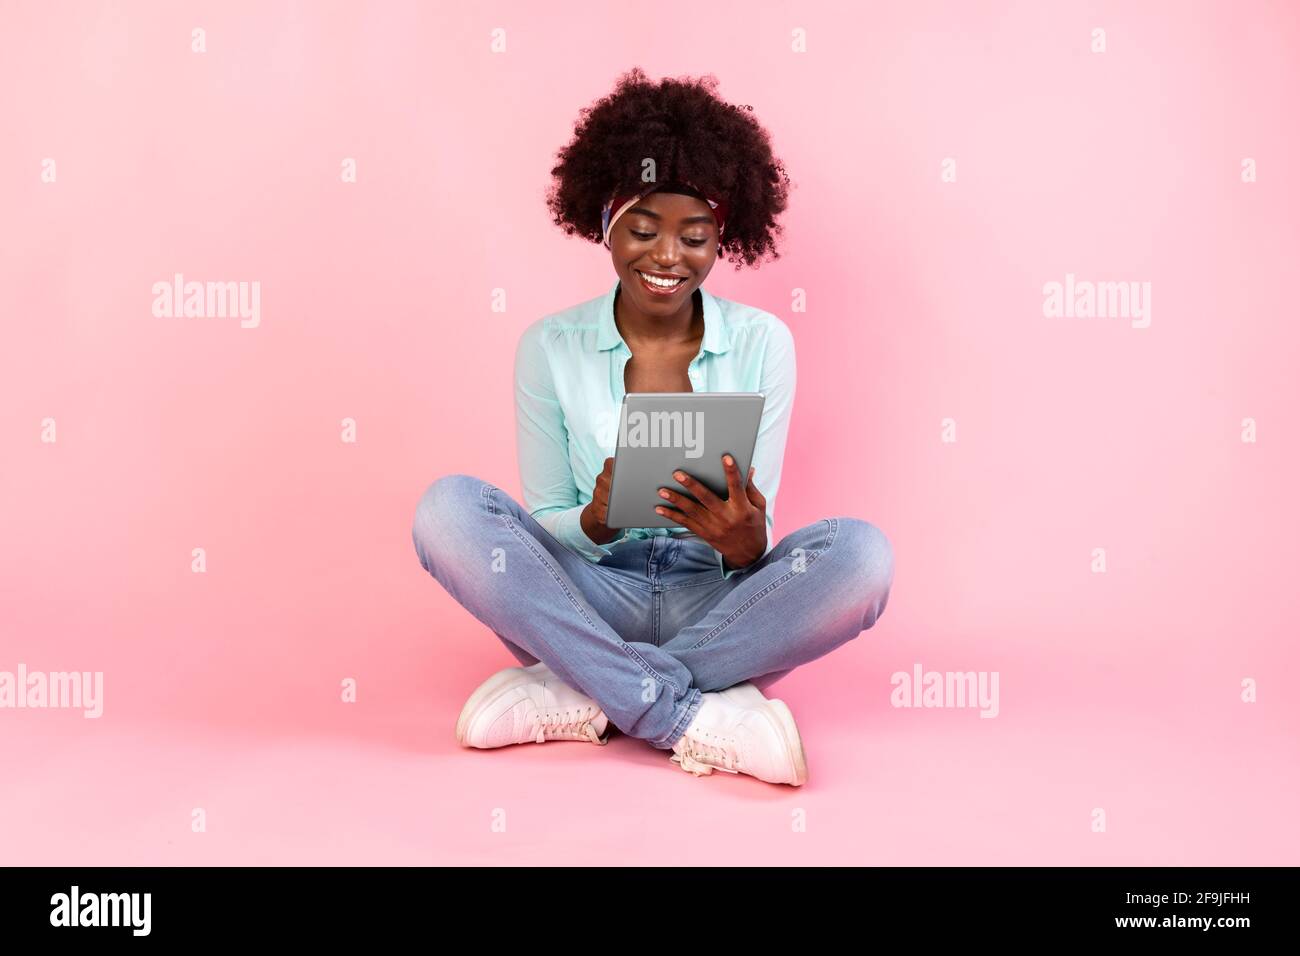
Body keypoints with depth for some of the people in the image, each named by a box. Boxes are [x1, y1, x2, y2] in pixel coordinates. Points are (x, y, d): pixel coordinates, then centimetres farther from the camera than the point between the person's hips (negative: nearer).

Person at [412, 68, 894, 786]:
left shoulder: (762, 344, -1)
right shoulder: (550, 347, -1)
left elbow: (755, 536, -2)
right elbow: (544, 523, -2)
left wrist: (745, 543, -27)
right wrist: (596, 523, -25)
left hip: (716, 605, 0)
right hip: (590, 598, 0)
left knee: (861, 553, -27)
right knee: (447, 510, -24)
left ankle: (579, 693, -21)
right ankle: (696, 717, -27)